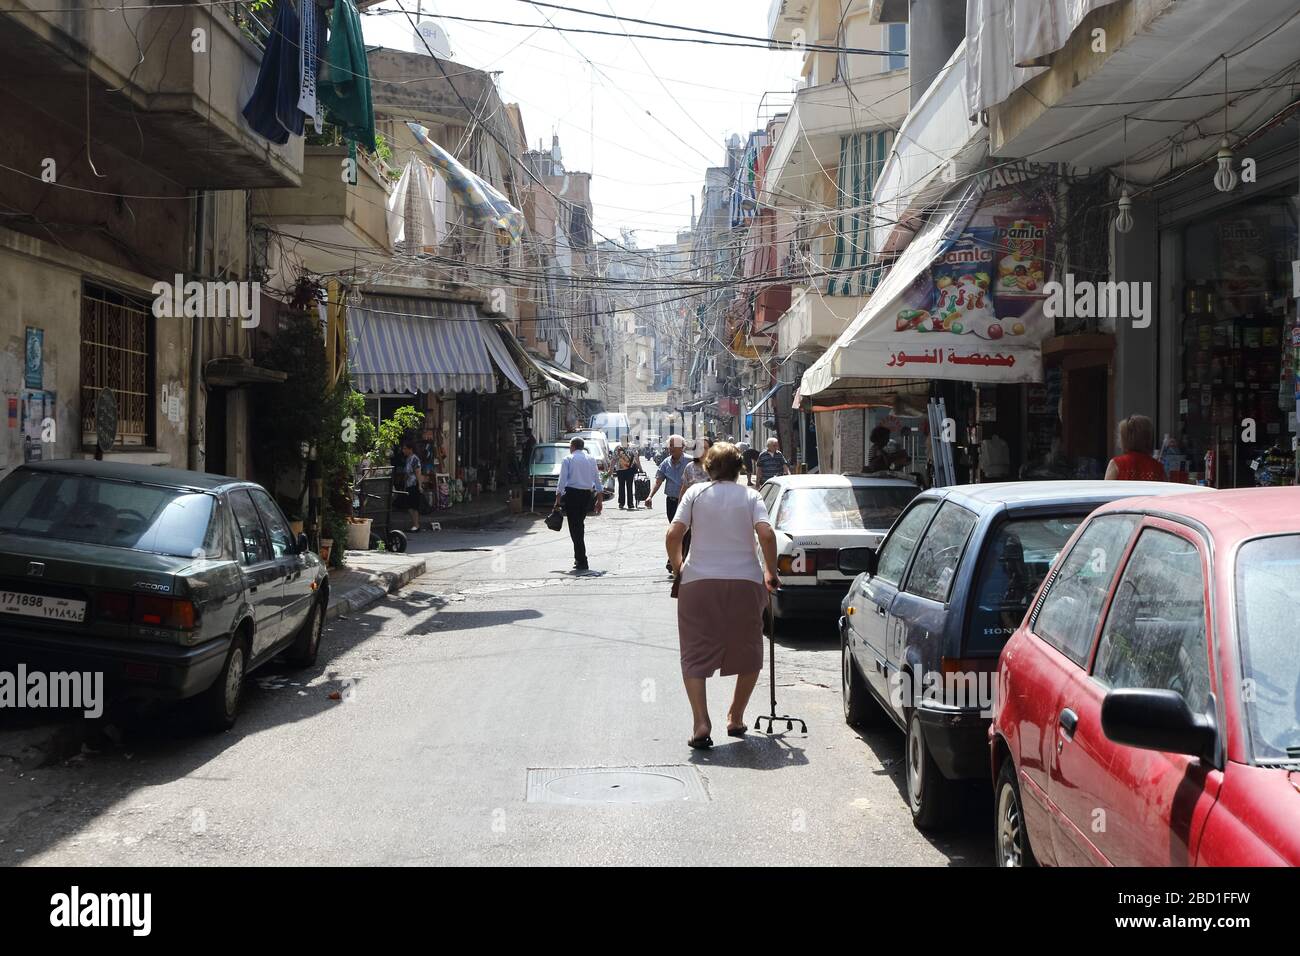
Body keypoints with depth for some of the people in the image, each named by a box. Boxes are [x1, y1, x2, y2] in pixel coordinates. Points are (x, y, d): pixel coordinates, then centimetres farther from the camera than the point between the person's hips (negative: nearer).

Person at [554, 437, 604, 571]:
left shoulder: (568, 459, -1)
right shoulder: (591, 459, 11)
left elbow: (562, 480, -7)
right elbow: (597, 479, 10)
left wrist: (558, 499, -5)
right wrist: (599, 499, 14)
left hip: (572, 493, -5)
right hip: (587, 494, 5)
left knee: (574, 527, -3)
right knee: (580, 524, 19)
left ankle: (582, 562, -9)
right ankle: (579, 558, 23)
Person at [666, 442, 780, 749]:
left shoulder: (696, 492, 5)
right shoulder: (750, 495, 6)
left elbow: (673, 536, -4)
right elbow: (766, 535, -9)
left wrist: (678, 568, 12)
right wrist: (770, 573, 4)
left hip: (699, 582, -1)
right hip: (746, 581, 1)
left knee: (696, 655, 4)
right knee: (748, 654, 18)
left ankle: (701, 723, -10)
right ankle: (736, 718, 24)